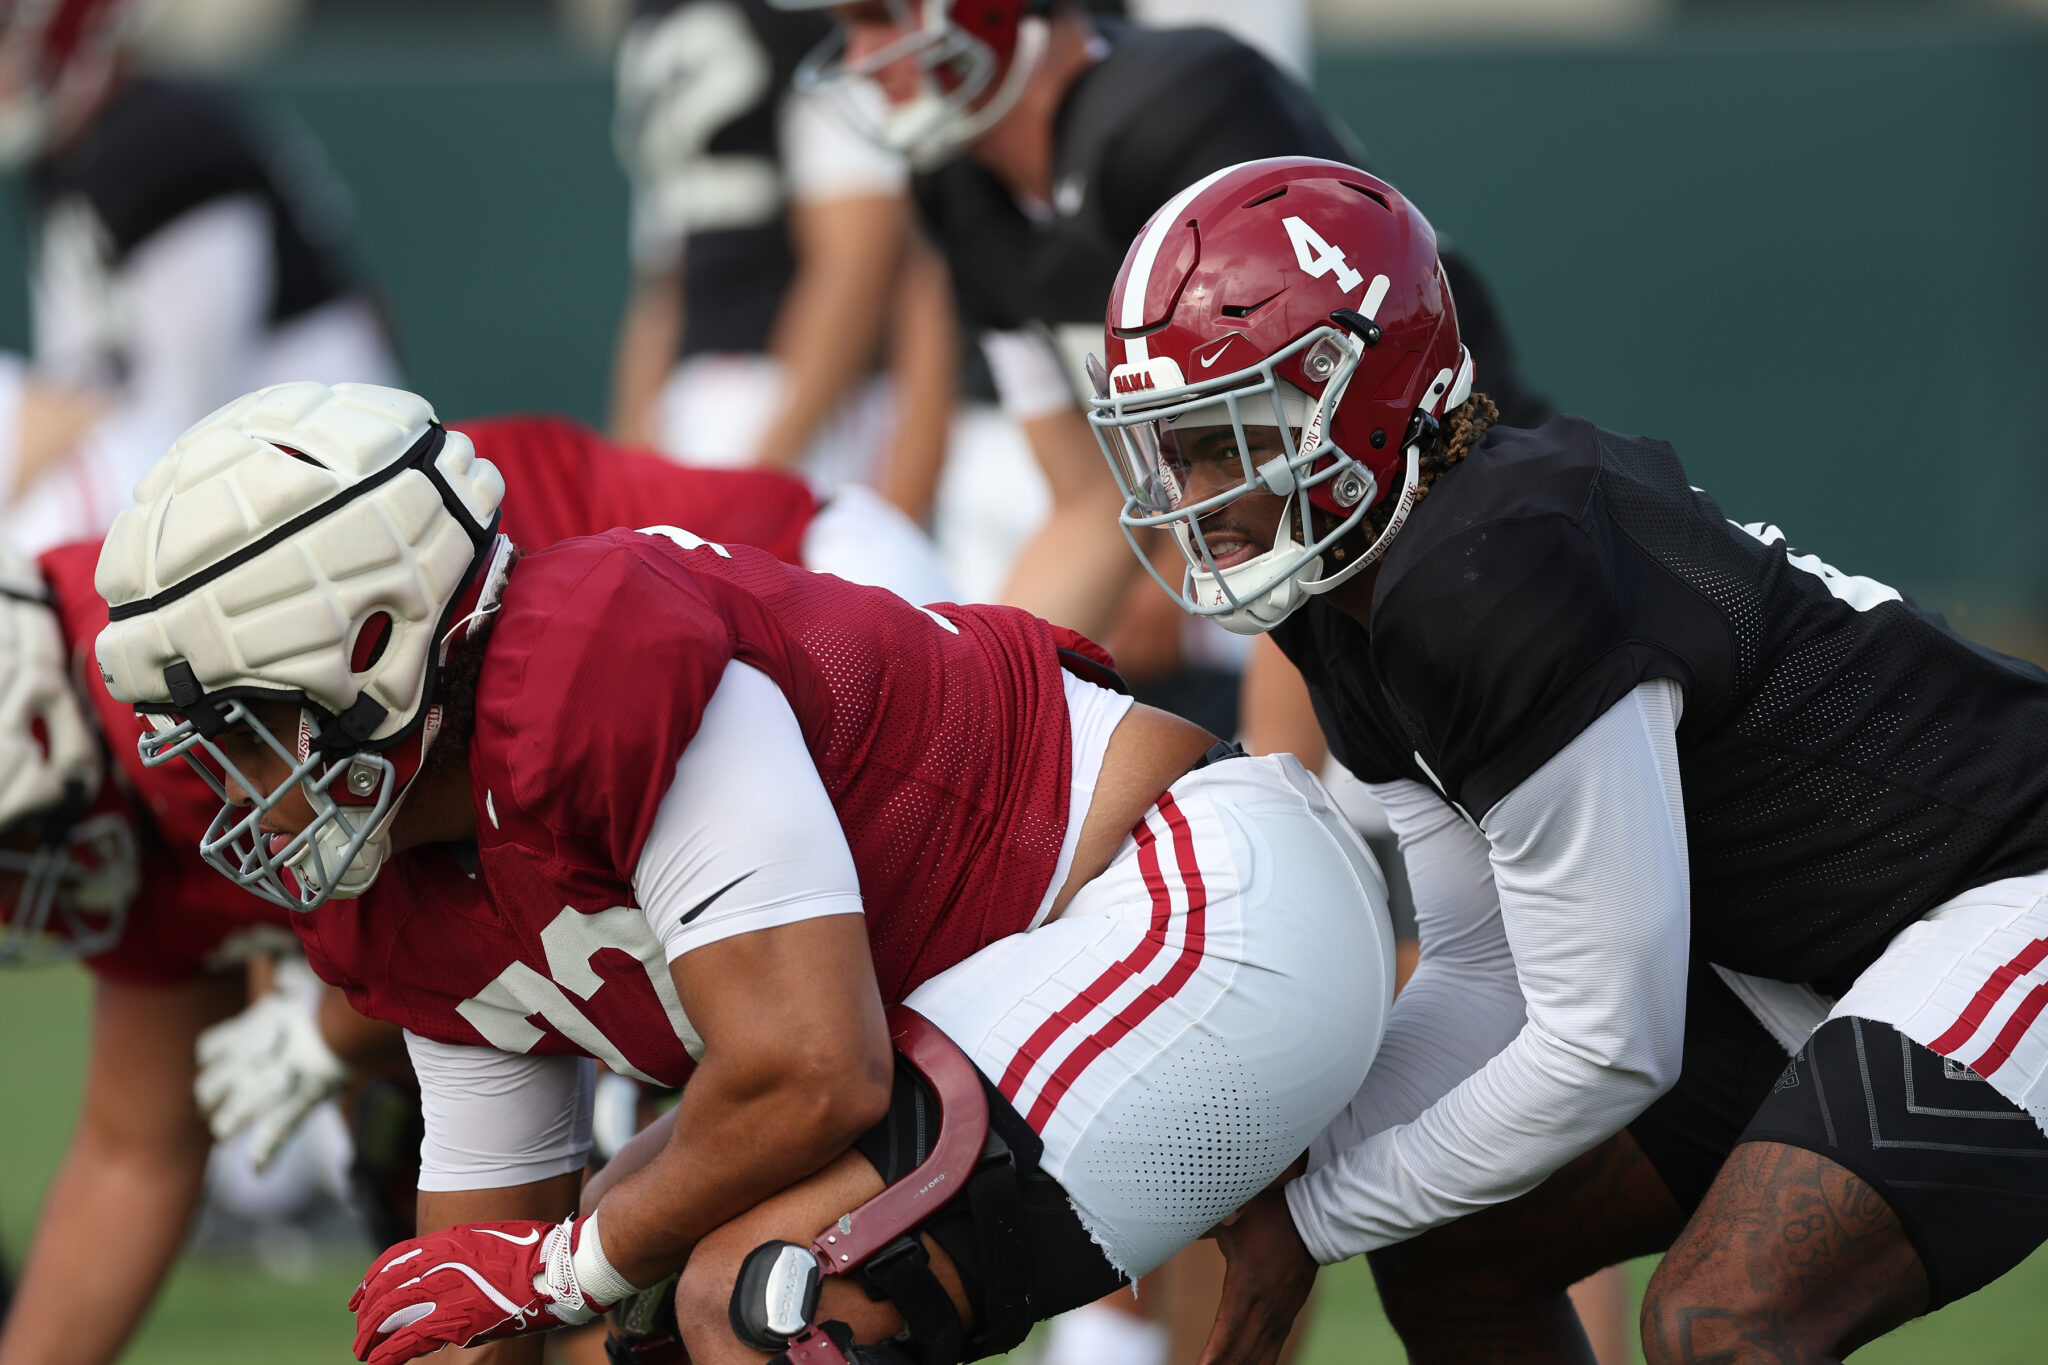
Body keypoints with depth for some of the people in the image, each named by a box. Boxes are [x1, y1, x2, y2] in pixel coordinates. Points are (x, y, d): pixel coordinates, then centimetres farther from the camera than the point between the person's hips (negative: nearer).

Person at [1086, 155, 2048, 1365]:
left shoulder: (1500, 585, -27)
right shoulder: (1352, 626, 3)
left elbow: (1608, 1048, -22)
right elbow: (1491, 982, 9)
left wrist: (1314, 1218, -12)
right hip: (1801, 955, 11)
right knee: (1451, 1258, 10)